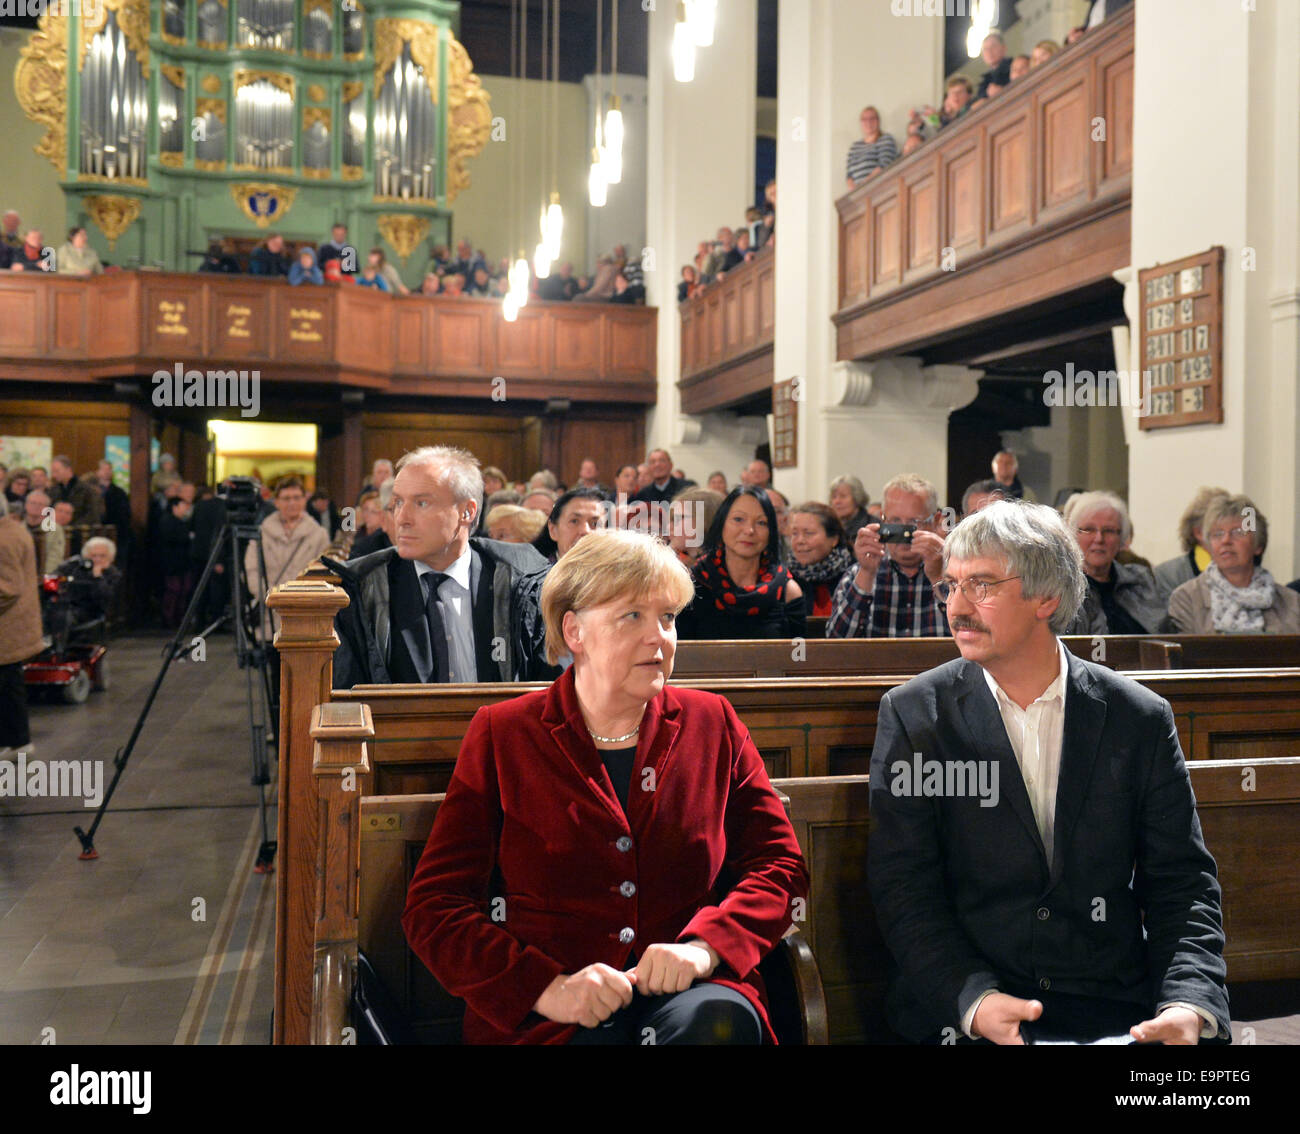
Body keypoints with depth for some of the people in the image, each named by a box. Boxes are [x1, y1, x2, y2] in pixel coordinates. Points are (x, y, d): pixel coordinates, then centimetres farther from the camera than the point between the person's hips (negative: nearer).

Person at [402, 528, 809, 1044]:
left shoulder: (712, 723, 12)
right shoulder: (502, 735, 6)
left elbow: (780, 866, 10)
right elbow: (434, 906, 1)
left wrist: (704, 945, -10)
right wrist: (544, 987, -14)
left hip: (686, 990, 2)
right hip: (544, 1017, -2)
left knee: (719, 1019, -32)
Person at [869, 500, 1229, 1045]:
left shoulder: (1139, 719, 5)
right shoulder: (912, 715, 0)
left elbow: (1183, 883, 5)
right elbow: (904, 888, -4)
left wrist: (1188, 1006, -11)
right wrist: (974, 999, -18)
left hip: (1119, 1011, 2)